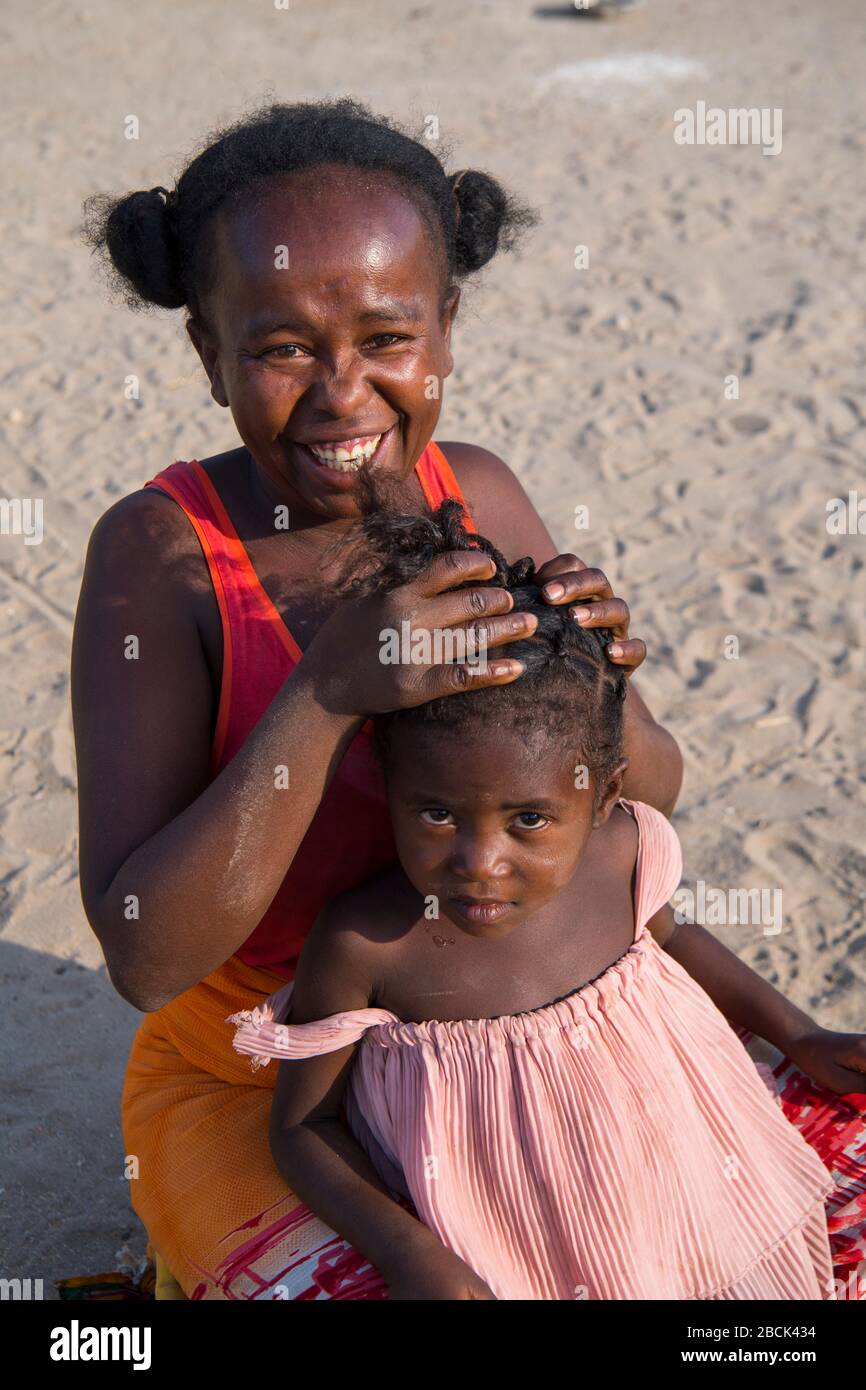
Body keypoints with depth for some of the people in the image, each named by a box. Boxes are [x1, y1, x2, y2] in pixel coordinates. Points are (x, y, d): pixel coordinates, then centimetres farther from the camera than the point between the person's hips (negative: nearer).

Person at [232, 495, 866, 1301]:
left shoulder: (621, 854, -15)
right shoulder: (364, 946, -27)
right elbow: (304, 1124, -14)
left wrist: (800, 1036, 9)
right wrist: (409, 1257, -26)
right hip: (502, 1262, 0)